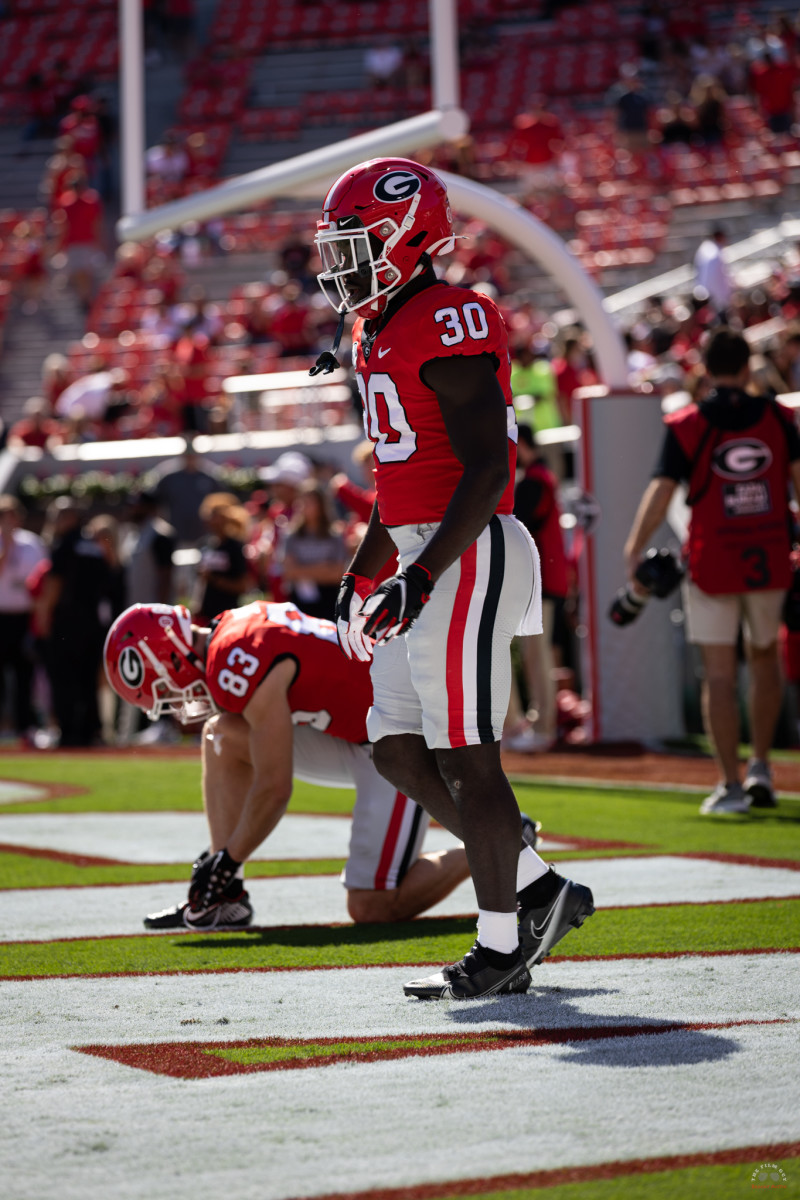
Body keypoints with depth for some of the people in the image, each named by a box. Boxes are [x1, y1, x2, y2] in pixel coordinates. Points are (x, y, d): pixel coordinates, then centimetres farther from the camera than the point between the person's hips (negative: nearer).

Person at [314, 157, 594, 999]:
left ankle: (500, 952, 4)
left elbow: (485, 469, -20)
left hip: (468, 555, -10)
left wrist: (424, 576, -24)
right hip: (426, 558, 10)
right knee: (399, 752, 10)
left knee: (466, 758, -5)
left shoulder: (449, 326, -14)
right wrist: (360, 579, 26)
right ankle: (539, 892, 20)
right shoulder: (382, 334, 17)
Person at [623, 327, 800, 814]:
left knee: (720, 673, 1)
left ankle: (731, 785, 0)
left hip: (713, 564, -2)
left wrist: (634, 553, -9)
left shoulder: (686, 424, -3)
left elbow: (661, 491, -10)